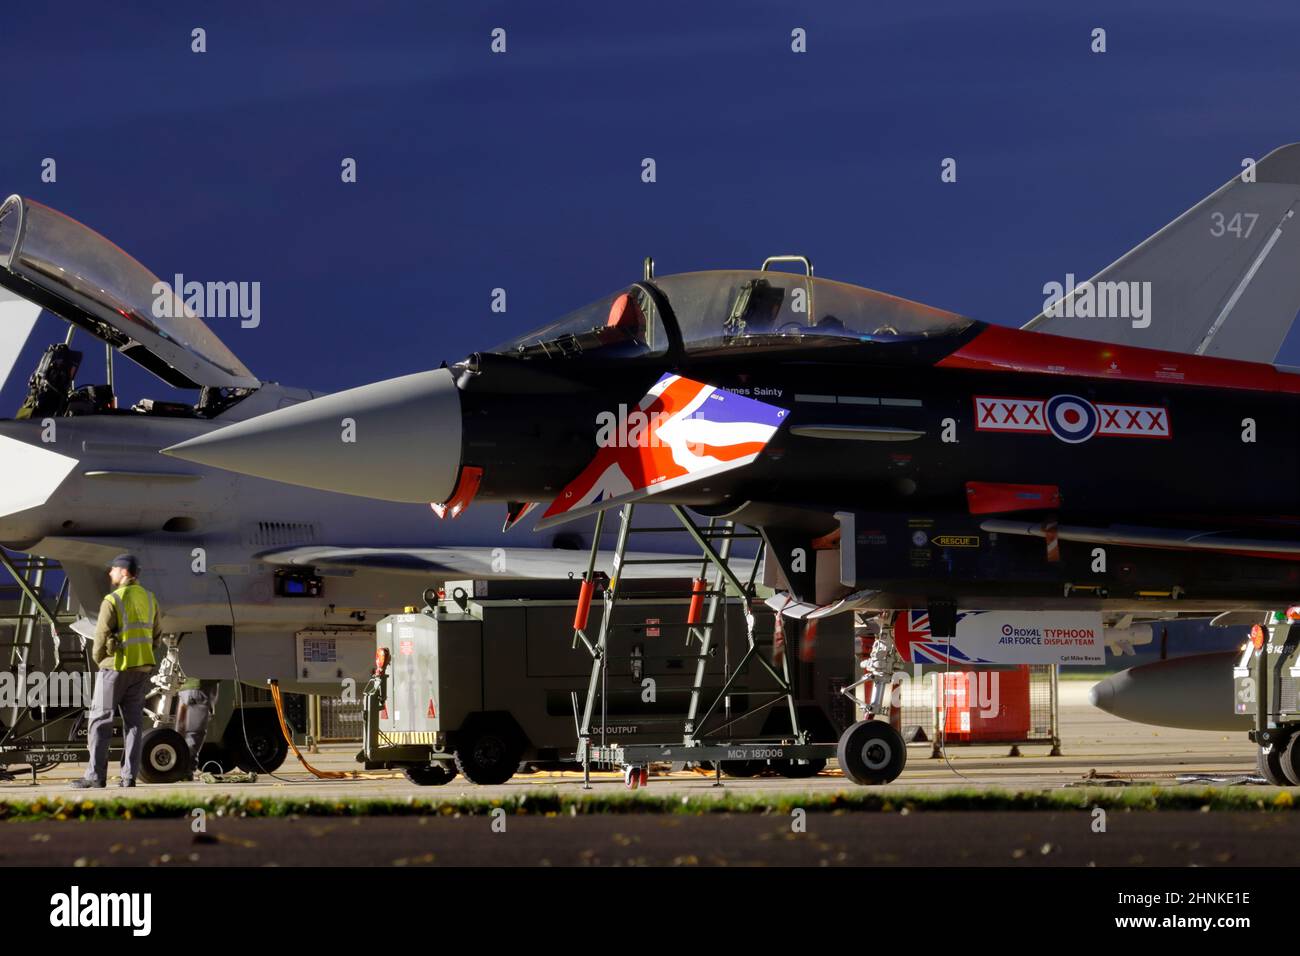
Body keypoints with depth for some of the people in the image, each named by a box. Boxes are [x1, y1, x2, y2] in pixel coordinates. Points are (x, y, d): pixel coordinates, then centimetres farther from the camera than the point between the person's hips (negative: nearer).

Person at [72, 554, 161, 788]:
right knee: (133, 721, 7)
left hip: (116, 666, -6)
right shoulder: (149, 599, 7)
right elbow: (156, 633, 13)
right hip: (142, 668, 6)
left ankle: (96, 775, -4)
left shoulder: (113, 601, -14)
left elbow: (102, 635, -15)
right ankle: (129, 775, 3)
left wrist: (98, 657, 2)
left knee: (100, 720, -1)